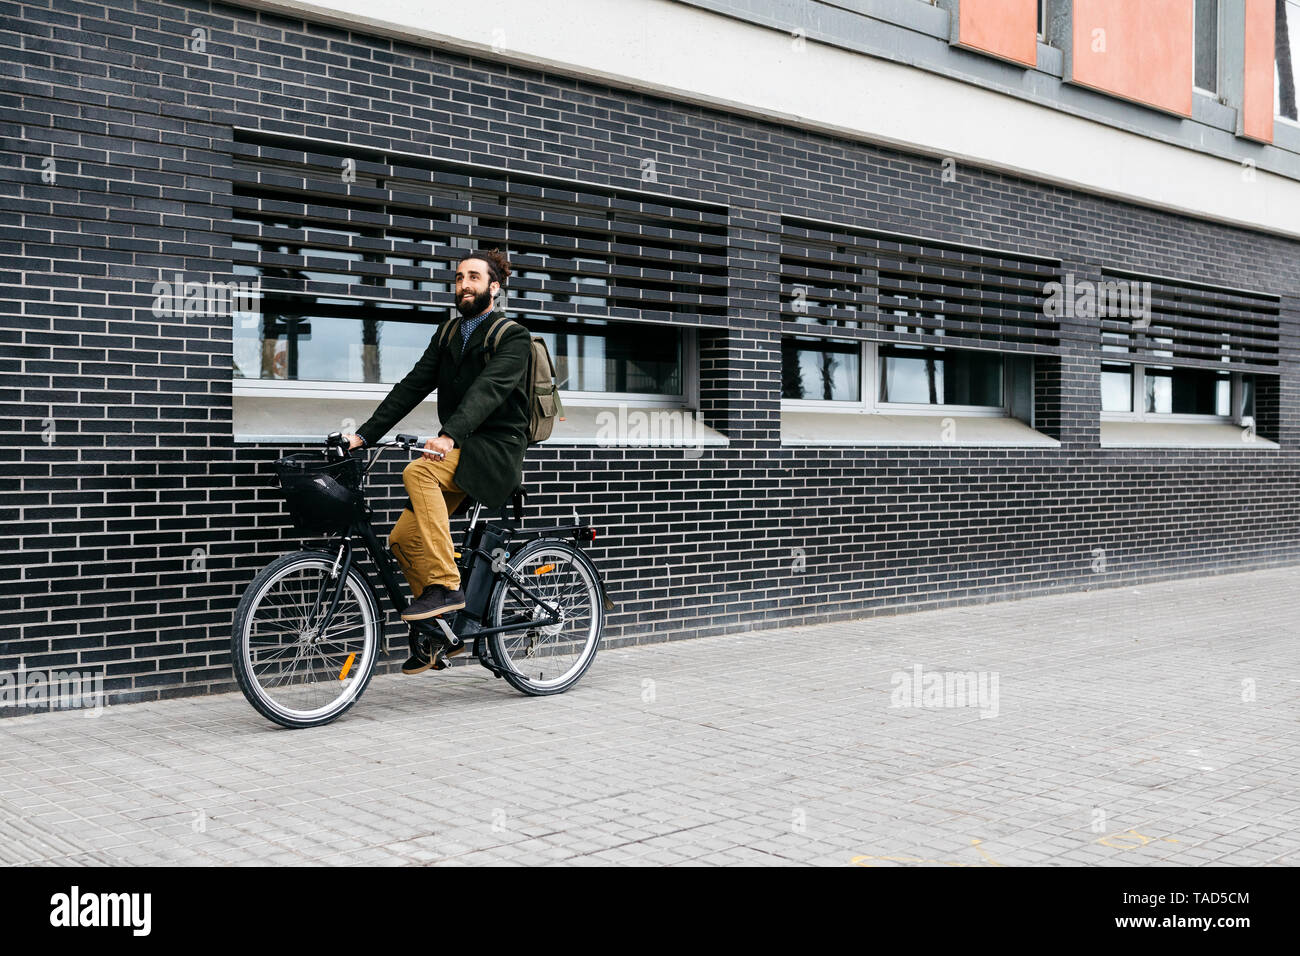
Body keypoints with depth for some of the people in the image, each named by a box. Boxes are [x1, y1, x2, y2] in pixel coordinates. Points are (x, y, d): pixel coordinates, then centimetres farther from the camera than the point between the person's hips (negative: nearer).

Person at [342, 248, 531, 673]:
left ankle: (445, 587, -30)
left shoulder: (513, 337, -6)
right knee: (403, 537, -4)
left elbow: (487, 390, -23)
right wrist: (364, 434, -3)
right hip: (457, 453, 7)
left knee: (419, 472, -33)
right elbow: (414, 385, 7)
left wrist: (450, 436, -39)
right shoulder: (449, 334, 15)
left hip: (495, 450, -7)